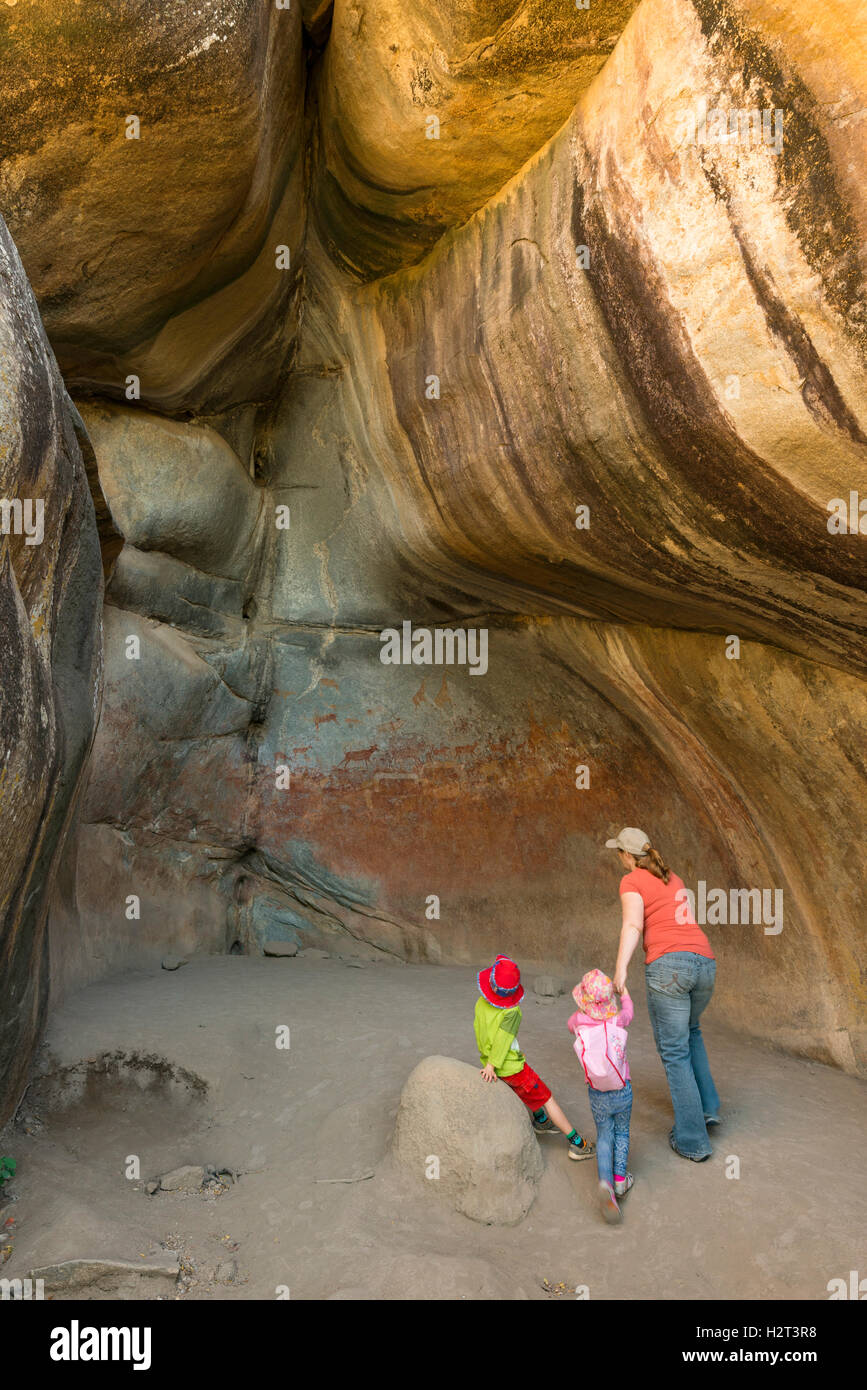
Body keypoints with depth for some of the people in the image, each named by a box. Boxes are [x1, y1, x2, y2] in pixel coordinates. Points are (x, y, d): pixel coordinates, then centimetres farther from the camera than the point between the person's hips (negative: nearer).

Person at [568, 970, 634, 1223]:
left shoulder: (579, 1020, -16)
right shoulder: (617, 1020, -17)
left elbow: (570, 1026, 10)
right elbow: (628, 1012, 8)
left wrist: (585, 1009, 21)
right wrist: (624, 992, 25)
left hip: (597, 1095, 0)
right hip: (623, 1092, 0)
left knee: (604, 1136, 13)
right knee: (622, 1133, 22)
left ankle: (605, 1181, -7)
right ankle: (620, 1179, 22)